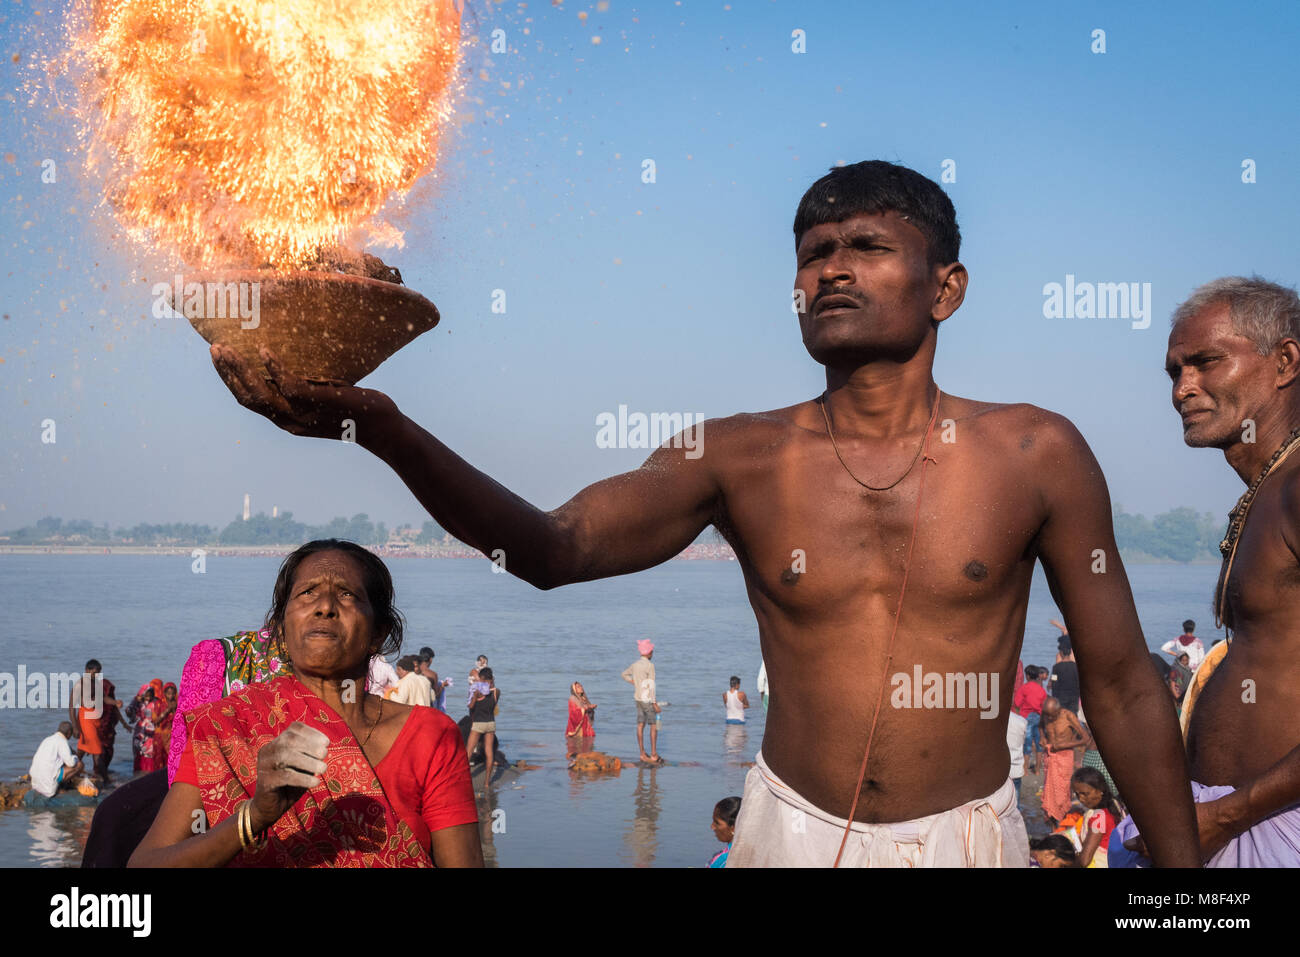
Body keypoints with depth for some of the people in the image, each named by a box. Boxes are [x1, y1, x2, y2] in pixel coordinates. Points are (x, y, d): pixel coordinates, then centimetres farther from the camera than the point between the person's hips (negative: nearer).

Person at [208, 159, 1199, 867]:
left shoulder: (1036, 455, -6)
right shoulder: (742, 460, -4)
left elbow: (1123, 687, 0)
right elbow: (554, 546, -19)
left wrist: (1183, 863, -1)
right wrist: (386, 431, -34)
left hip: (967, 838, -1)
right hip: (791, 828, 1)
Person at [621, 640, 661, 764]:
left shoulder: (635, 664, 6)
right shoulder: (650, 666, -17)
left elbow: (624, 674, 24)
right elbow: (651, 686, -20)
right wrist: (655, 704, -17)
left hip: (638, 699, 7)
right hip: (648, 700, -7)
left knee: (640, 725, 7)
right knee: (654, 725, -1)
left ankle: (643, 754, 8)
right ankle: (654, 755, -3)